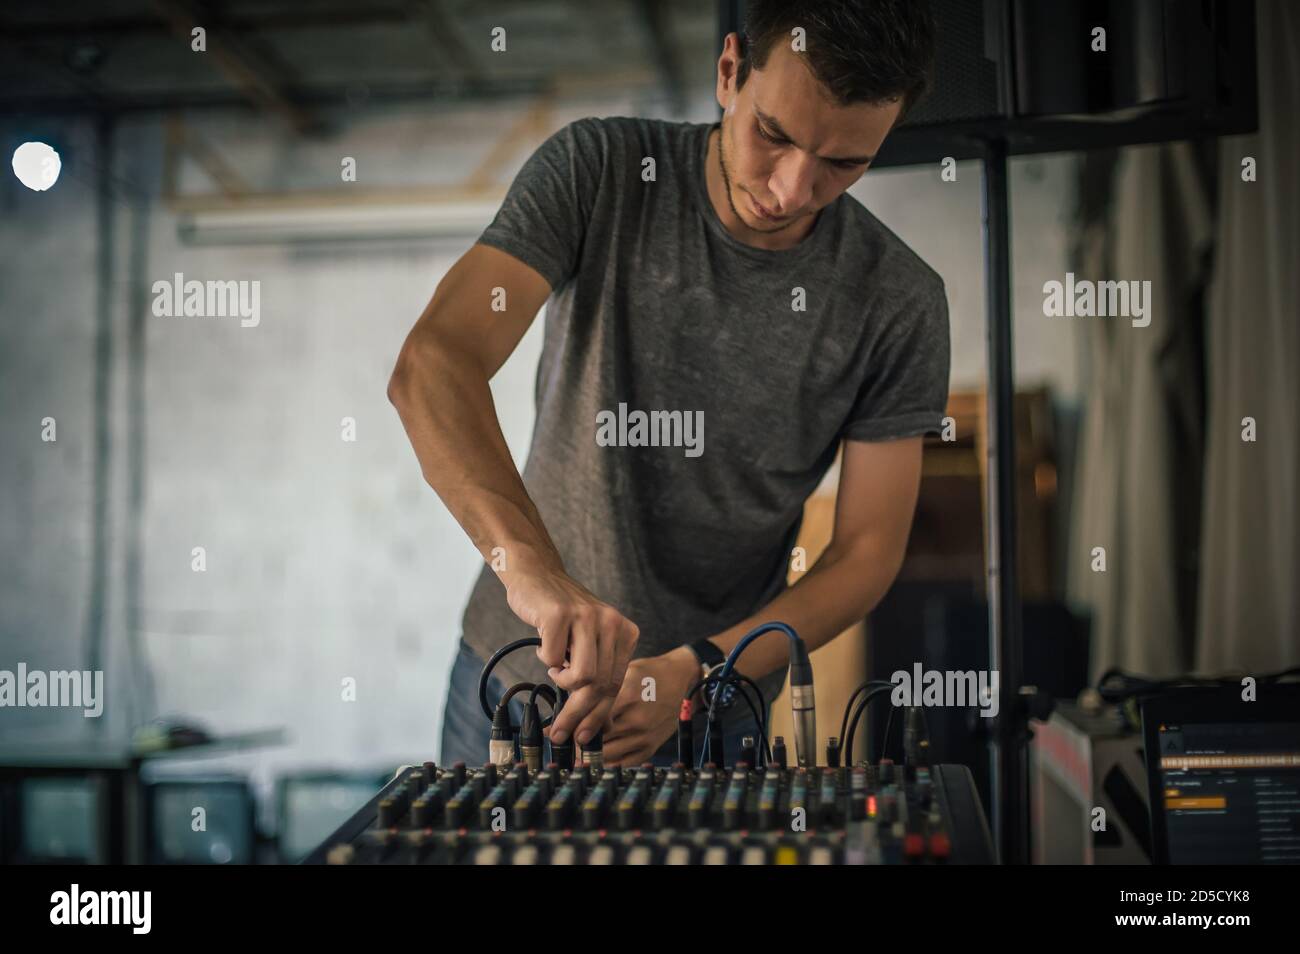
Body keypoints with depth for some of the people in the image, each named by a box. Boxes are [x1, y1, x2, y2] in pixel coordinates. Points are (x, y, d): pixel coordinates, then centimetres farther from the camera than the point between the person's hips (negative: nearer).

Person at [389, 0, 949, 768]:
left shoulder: (901, 303, -13)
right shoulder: (597, 171, -16)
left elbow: (869, 551, -10)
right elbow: (434, 365, -28)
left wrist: (690, 673, -24)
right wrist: (532, 566, -44)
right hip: (512, 671, 1)